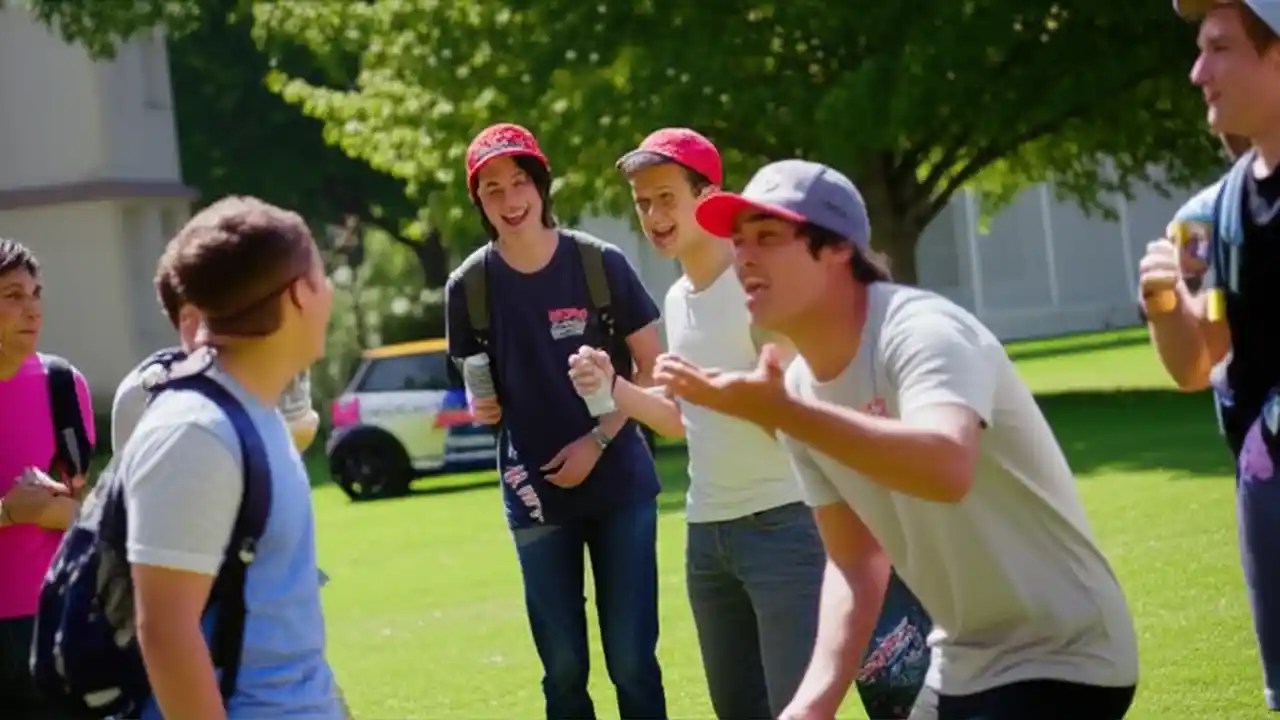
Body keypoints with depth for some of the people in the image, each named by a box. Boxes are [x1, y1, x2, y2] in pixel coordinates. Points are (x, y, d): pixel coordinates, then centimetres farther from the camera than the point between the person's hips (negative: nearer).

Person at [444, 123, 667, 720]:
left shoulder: (599, 263, -6)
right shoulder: (469, 286, -1)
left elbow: (651, 367, 0)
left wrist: (598, 440, -11)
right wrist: (479, 405, -10)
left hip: (619, 484, -1)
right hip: (535, 493, 1)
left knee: (633, 659, -1)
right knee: (563, 667, 5)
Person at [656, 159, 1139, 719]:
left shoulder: (920, 330, -22)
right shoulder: (800, 390, 2)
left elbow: (947, 469, -43)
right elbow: (855, 558, 7)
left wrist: (781, 413, -45)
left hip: (1062, 660, -8)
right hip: (961, 667, 8)